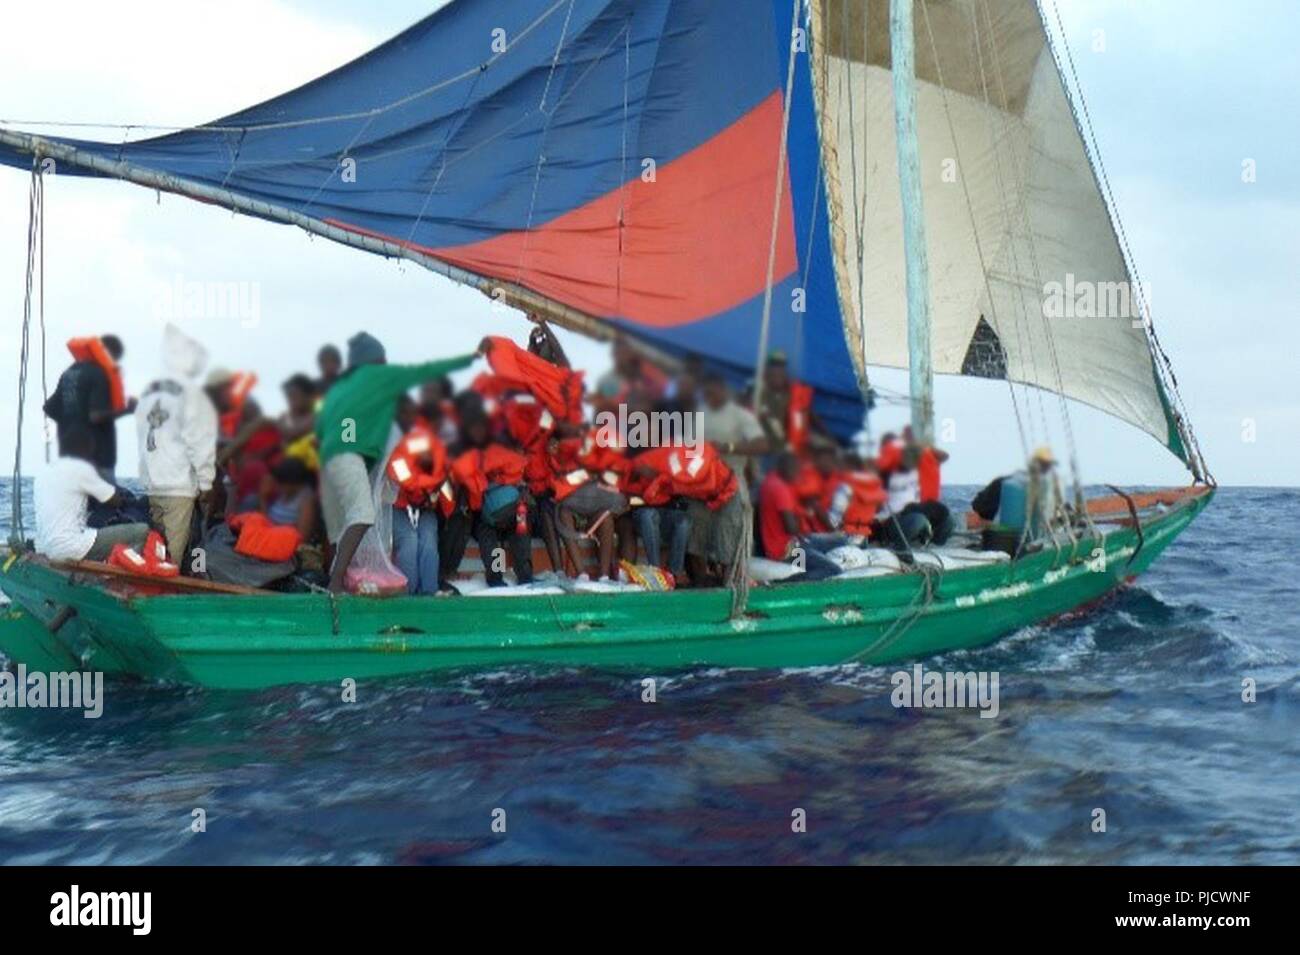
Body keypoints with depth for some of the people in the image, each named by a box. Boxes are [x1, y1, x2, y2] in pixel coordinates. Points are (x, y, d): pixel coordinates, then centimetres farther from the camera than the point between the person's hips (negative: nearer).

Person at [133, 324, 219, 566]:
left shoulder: (149, 392, 12)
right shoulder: (192, 394, -9)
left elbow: (141, 437, 14)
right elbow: (200, 443, -11)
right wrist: (206, 483, -4)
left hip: (152, 483, 7)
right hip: (181, 485, -7)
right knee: (173, 554, -6)